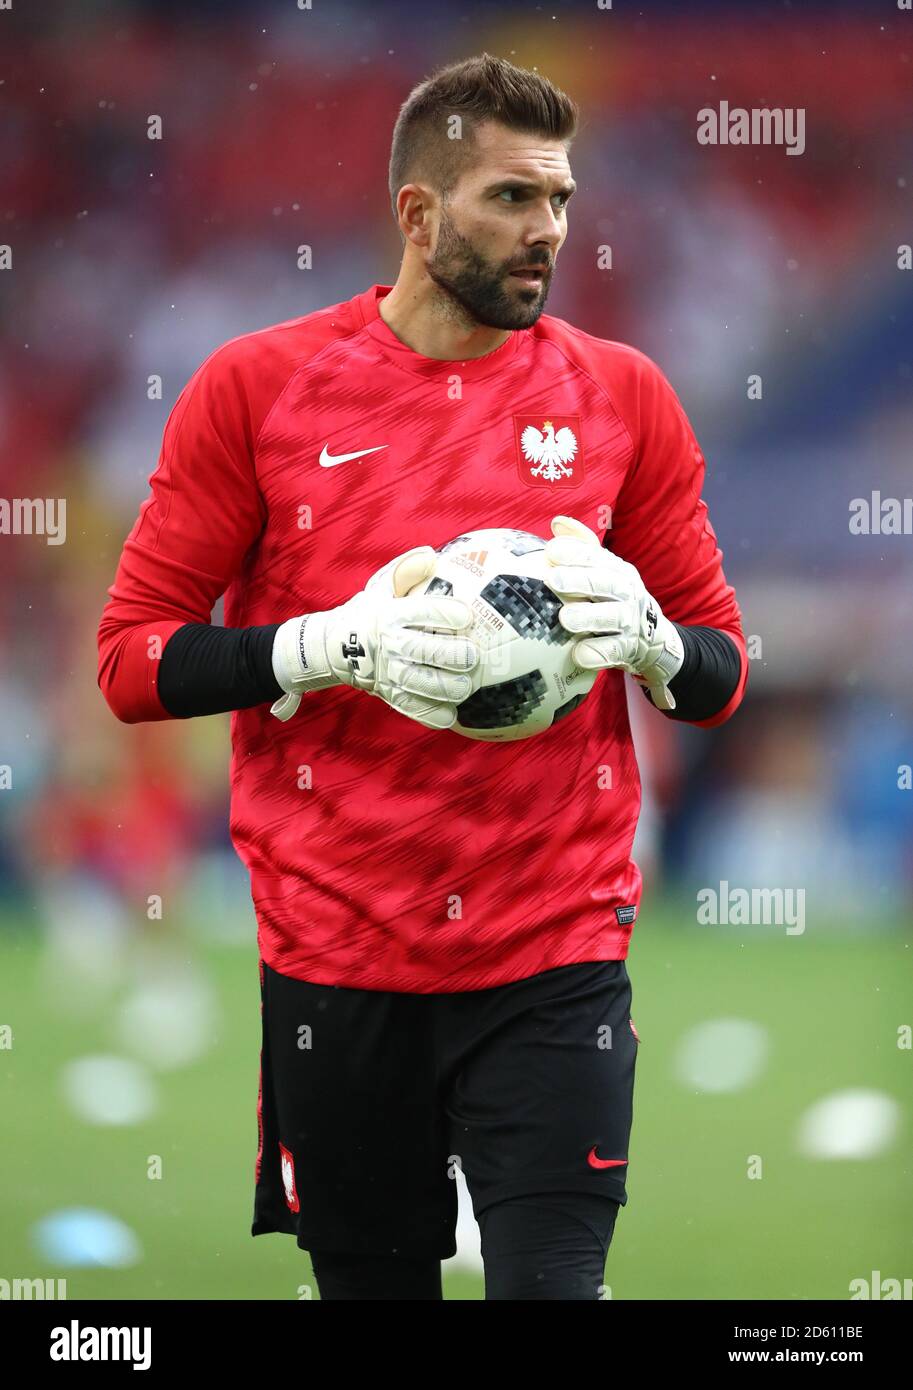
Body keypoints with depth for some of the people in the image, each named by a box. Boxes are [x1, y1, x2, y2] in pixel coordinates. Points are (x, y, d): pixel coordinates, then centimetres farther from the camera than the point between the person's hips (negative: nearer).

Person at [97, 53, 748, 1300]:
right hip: (335, 953, 0)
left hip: (556, 953, 0)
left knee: (552, 1280, -10)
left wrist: (644, 635, -12)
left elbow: (721, 671, 11)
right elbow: (131, 658, -1)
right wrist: (330, 647, -17)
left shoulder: (622, 395, 6)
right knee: (370, 1280, 7)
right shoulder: (257, 388, 0)